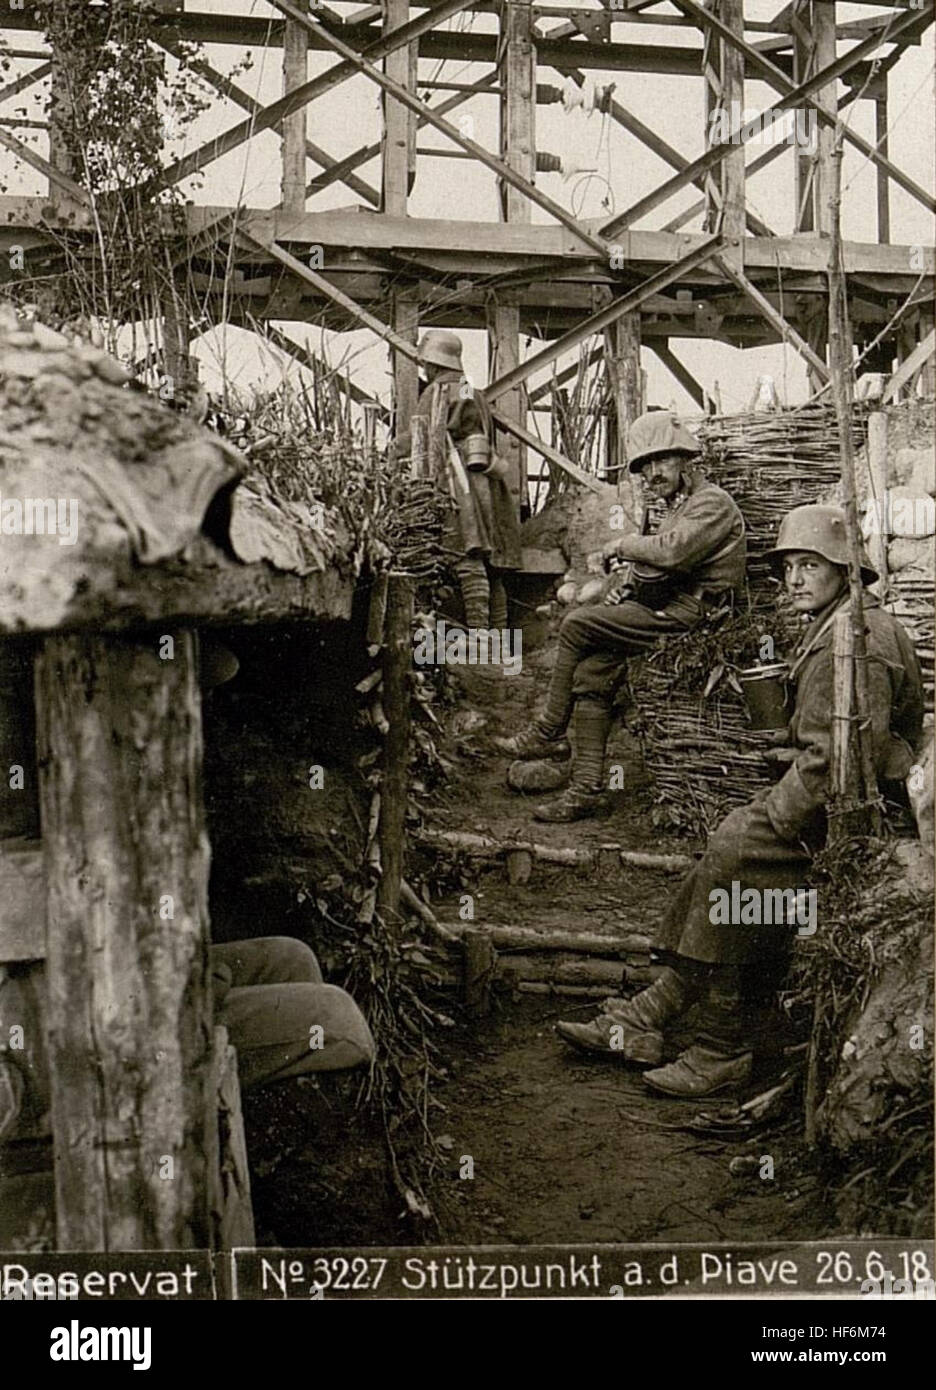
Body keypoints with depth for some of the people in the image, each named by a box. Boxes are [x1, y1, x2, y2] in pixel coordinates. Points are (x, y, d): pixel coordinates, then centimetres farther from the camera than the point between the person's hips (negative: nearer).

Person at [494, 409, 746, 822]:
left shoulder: (713, 502, -7)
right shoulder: (677, 505, 25)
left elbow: (673, 552, -24)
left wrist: (625, 545, -9)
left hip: (691, 615, -9)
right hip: (672, 607, 9)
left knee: (578, 625, -14)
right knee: (591, 671, -7)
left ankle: (549, 733, -1)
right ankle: (587, 789, -8)